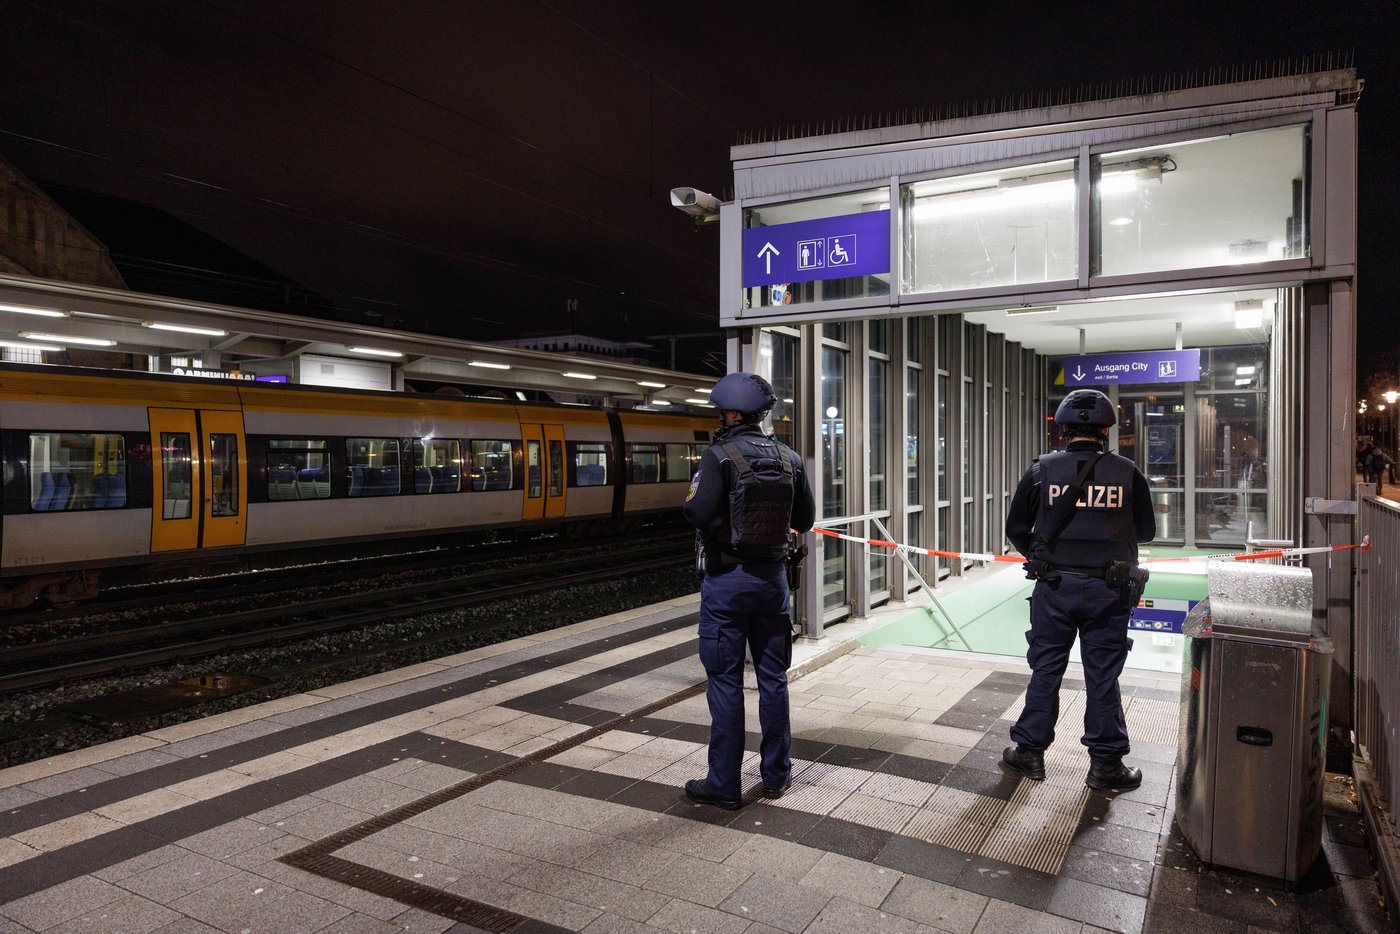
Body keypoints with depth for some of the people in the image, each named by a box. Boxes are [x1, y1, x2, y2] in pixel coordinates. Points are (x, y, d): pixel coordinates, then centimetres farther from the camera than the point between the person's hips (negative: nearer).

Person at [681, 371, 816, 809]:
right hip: (772, 576, 5)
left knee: (725, 682, 4)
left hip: (727, 580, -5)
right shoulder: (789, 458, 3)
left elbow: (698, 514, -23)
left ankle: (724, 785, 13)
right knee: (773, 678, 14)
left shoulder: (718, 456, -14)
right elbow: (805, 520, 8)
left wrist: (693, 493, -3)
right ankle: (776, 774, 26)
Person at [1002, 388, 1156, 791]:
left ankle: (1029, 751, 21)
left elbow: (1016, 529, 4)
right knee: (1103, 676, 9)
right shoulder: (1126, 473, -2)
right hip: (1108, 590, 0)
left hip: (1054, 587, 0)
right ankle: (1106, 764, 19)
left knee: (1045, 670, 11)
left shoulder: (1042, 470, -3)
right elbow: (1146, 531, 10)